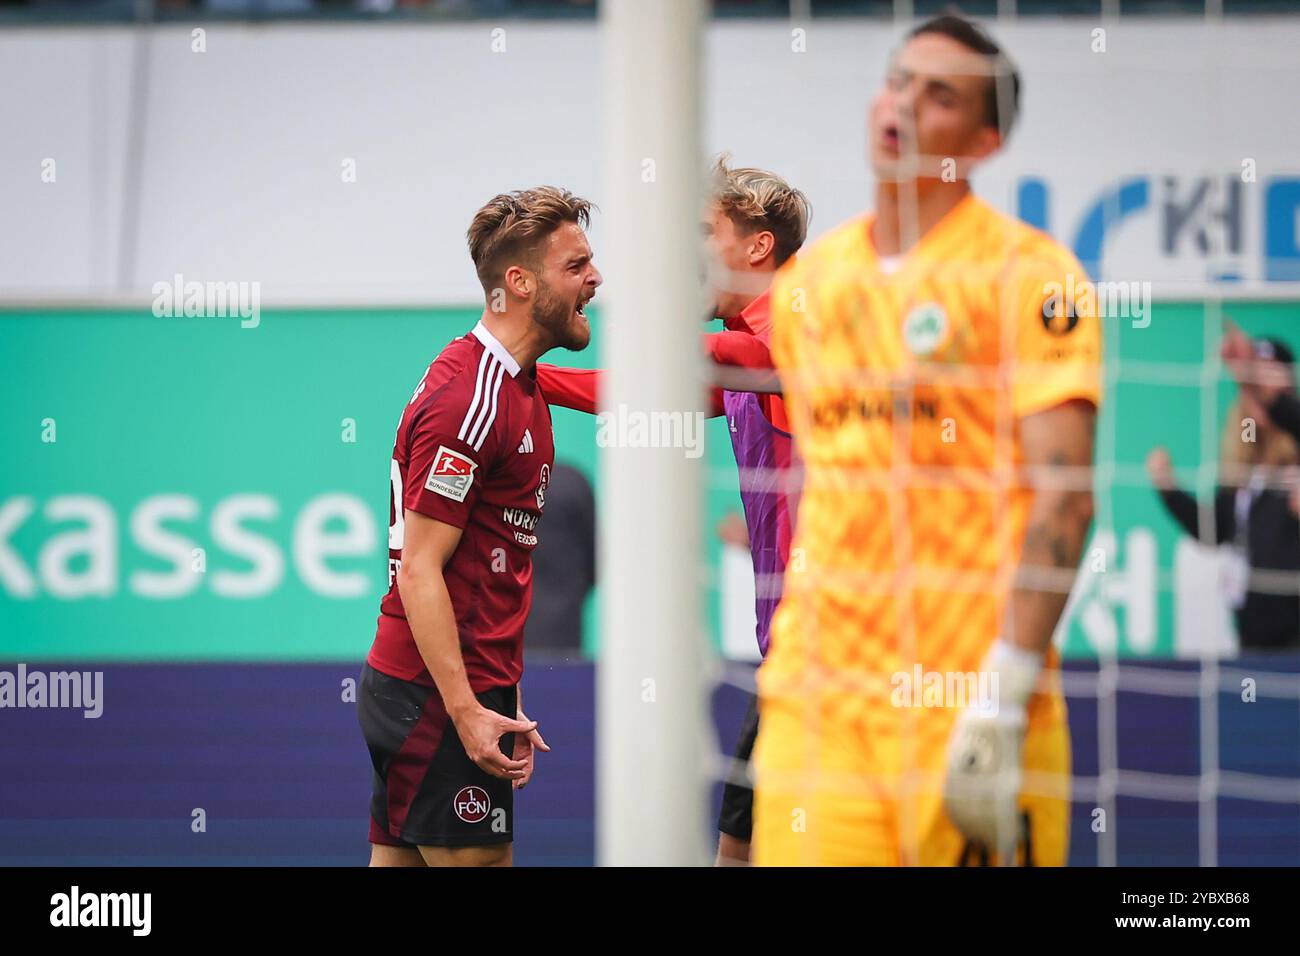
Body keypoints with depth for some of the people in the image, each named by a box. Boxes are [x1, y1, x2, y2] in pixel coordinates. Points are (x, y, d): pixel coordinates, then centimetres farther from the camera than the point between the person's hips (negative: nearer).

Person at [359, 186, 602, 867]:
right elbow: (419, 570, -19)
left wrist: (506, 707, 20)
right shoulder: (466, 399, -16)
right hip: (439, 698, -10)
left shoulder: (518, 387, 16)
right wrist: (468, 713, -23)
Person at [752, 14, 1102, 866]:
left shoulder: (1028, 275, -4)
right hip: (817, 705, 5)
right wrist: (790, 672, 16)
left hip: (965, 701, -4)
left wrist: (1003, 697, -18)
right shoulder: (808, 282, 13)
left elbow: (1063, 495, -10)